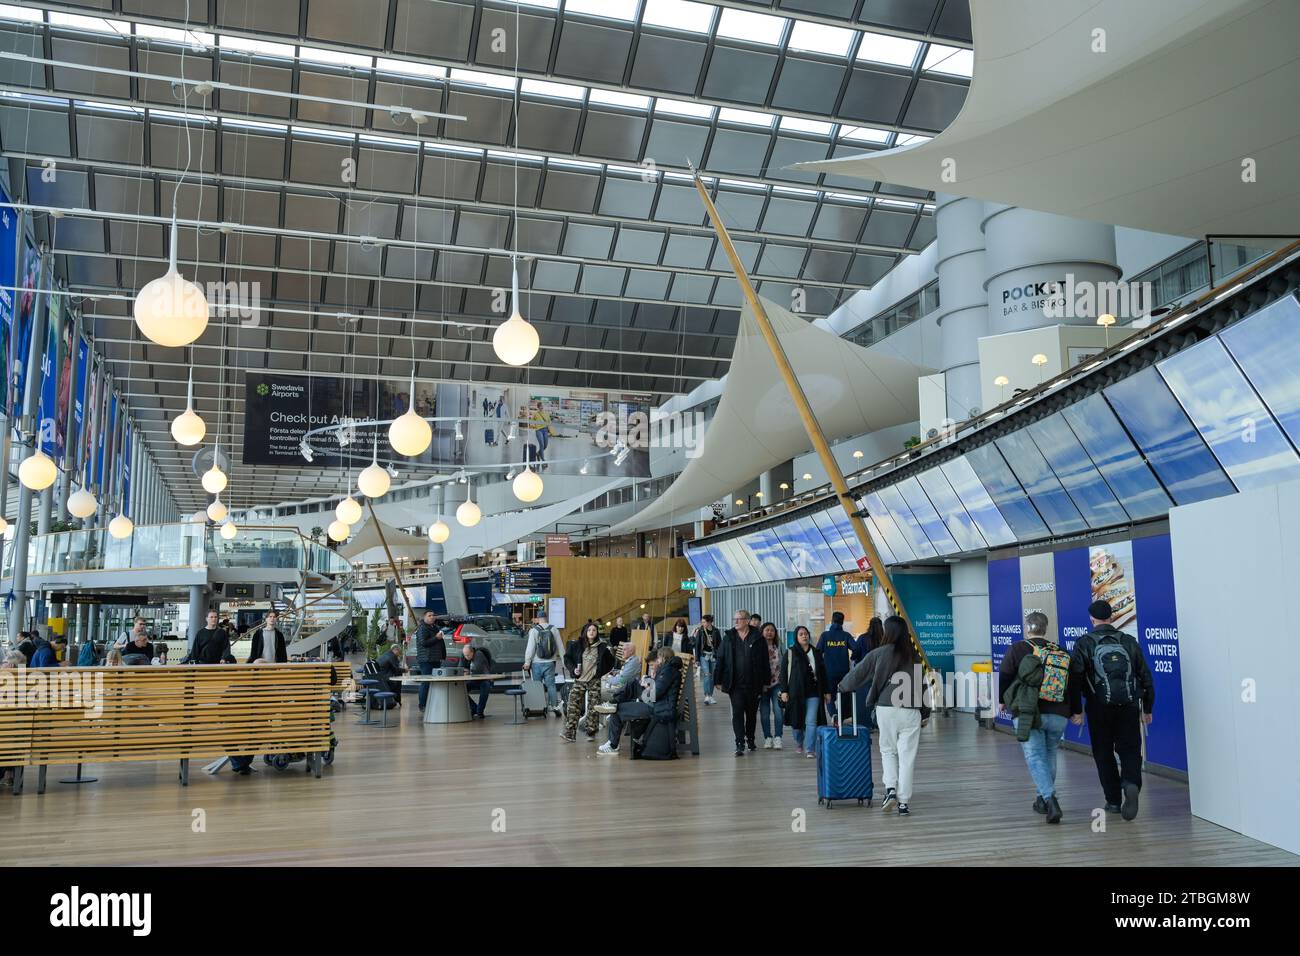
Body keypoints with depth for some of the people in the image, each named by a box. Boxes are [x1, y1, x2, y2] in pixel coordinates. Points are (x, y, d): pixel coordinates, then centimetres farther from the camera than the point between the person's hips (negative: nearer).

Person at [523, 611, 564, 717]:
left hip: (537, 663, -2)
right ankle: (555, 706, 1)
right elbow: (560, 647, 5)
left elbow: (530, 647, -9)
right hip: (550, 663, 2)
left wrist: (527, 662, -4)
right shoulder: (554, 630, 2)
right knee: (551, 685, 6)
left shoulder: (534, 630, -5)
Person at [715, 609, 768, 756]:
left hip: (753, 684, 0)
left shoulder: (757, 638, -1)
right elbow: (720, 659, 5)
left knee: (752, 713, 13)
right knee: (737, 713, -7)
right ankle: (740, 744, -8)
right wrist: (719, 680, 0)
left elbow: (765, 661, 1)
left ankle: (750, 739, 30)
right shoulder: (728, 638, 4)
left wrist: (766, 681, 0)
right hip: (735, 684, 0)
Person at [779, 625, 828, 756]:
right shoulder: (789, 654, 3)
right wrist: (784, 691, -7)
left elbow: (823, 672, 16)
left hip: (813, 693, 1)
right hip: (796, 693, -1)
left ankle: (809, 749, -6)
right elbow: (783, 673, 1)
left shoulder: (816, 652, 12)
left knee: (811, 721, -8)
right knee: (796, 720, 9)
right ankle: (799, 744, 32)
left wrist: (826, 691, 14)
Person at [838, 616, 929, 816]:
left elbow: (858, 674, 5)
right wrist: (925, 712, 19)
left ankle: (891, 789, -1)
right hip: (910, 711, 1)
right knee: (907, 756, 5)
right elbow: (922, 685, 8)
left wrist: (841, 687, 24)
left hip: (886, 709, -1)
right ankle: (903, 802, 7)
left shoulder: (879, 653, -3)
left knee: (888, 751, 17)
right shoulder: (915, 656, 3)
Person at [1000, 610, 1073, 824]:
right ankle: (1044, 800, 27)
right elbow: (1072, 685, 13)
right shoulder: (1062, 653, 9)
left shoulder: (1018, 649, -4)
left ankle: (1049, 798, -21)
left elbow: (1004, 677, -3)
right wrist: (1071, 710, 25)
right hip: (1059, 715, 4)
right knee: (1050, 754, 19)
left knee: (1035, 757, -3)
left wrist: (1002, 700, 14)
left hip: (1028, 714, -4)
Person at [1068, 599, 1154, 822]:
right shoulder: (1129, 642, 7)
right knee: (1130, 751, 9)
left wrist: (1075, 710, -4)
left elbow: (1075, 678, -9)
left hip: (1099, 708, -2)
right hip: (1129, 707, 2)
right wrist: (1147, 708, 17)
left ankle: (1114, 801, 13)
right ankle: (1131, 785, -18)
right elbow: (1146, 676, 9)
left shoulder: (1084, 644, -2)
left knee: (1104, 754, 11)